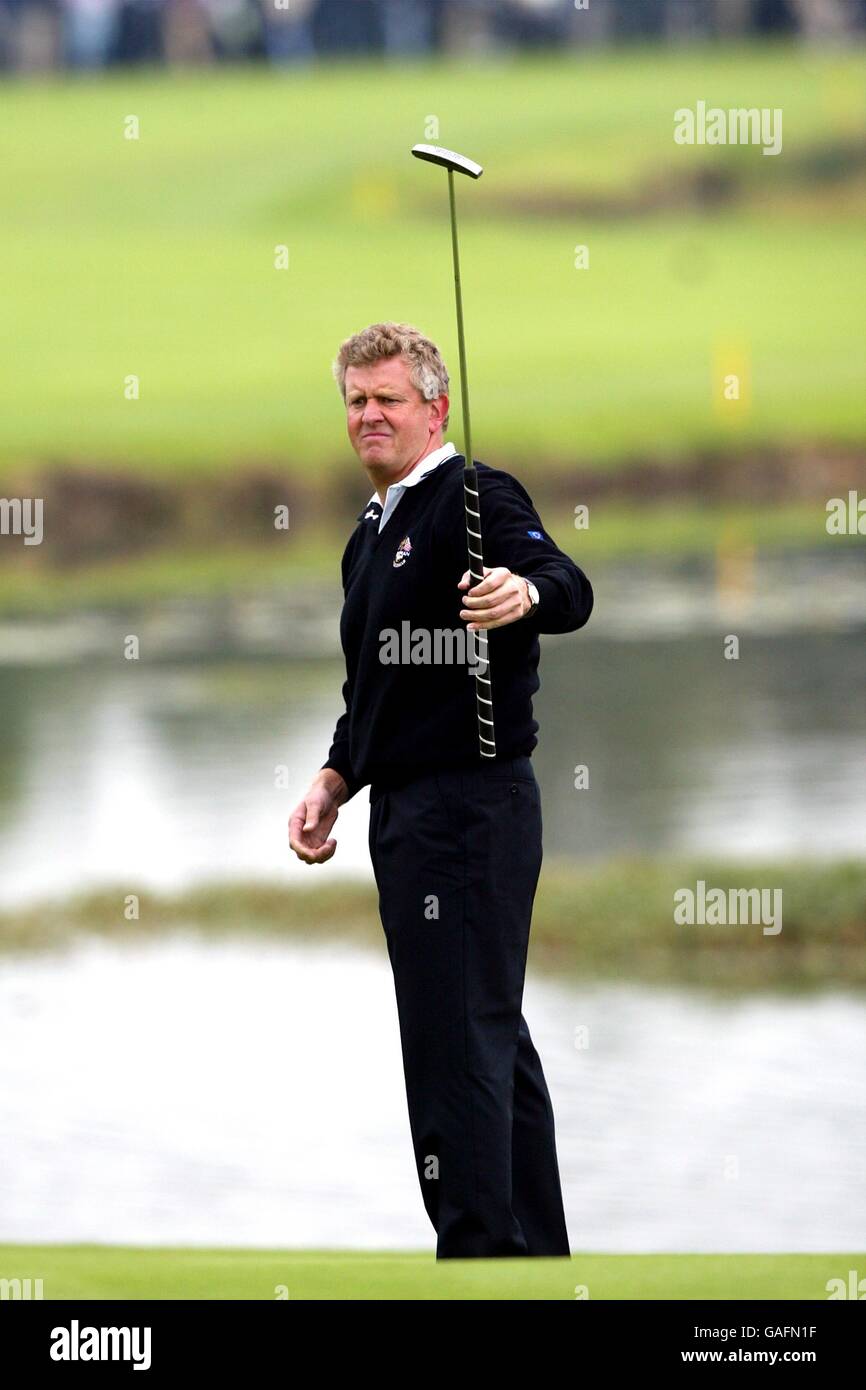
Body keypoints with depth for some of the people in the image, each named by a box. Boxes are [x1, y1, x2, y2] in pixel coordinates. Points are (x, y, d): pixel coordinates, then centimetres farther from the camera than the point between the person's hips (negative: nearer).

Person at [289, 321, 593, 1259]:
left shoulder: (476, 498, -10)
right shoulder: (373, 534, 20)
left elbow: (568, 587, -28)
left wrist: (525, 592, -51)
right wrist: (333, 784, 13)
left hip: (470, 806, -10)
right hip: (409, 813, 10)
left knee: (456, 1042, -12)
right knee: (492, 1040, 14)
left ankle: (478, 1253, -12)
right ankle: (537, 1254, 20)